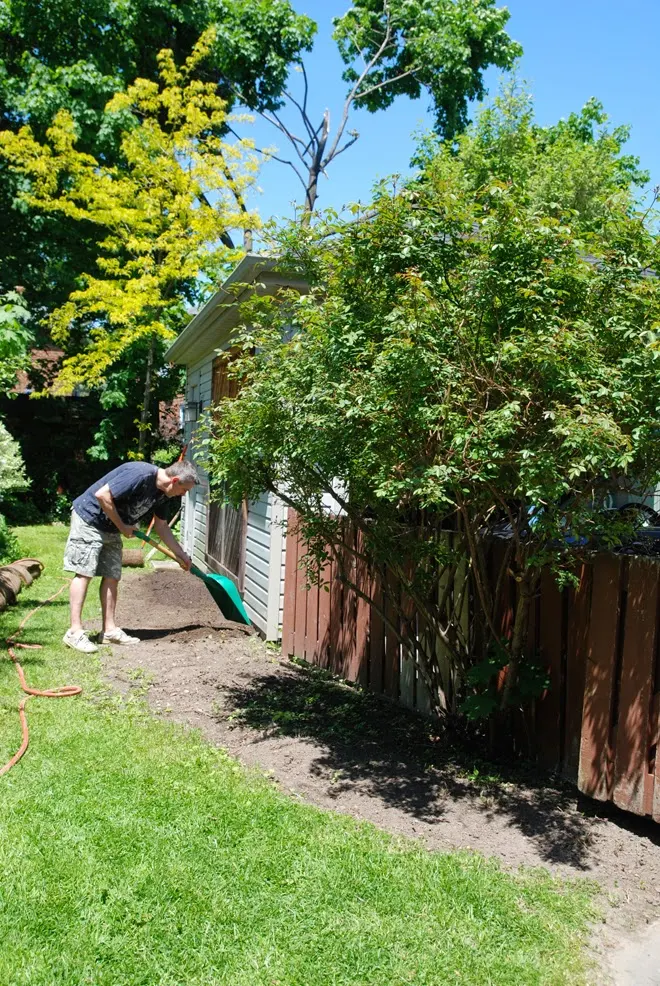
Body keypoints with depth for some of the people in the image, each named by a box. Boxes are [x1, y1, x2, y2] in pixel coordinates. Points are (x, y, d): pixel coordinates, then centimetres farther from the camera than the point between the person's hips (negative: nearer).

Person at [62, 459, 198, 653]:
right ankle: (75, 632, -9)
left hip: (111, 530, 9)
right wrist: (122, 526, -19)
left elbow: (161, 525, 13)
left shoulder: (162, 492, 0)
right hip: (89, 519, -9)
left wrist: (180, 553, 12)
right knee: (84, 573, -10)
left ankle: (109, 630, 10)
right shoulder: (140, 475, -29)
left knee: (111, 577, 5)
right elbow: (102, 495, -30)